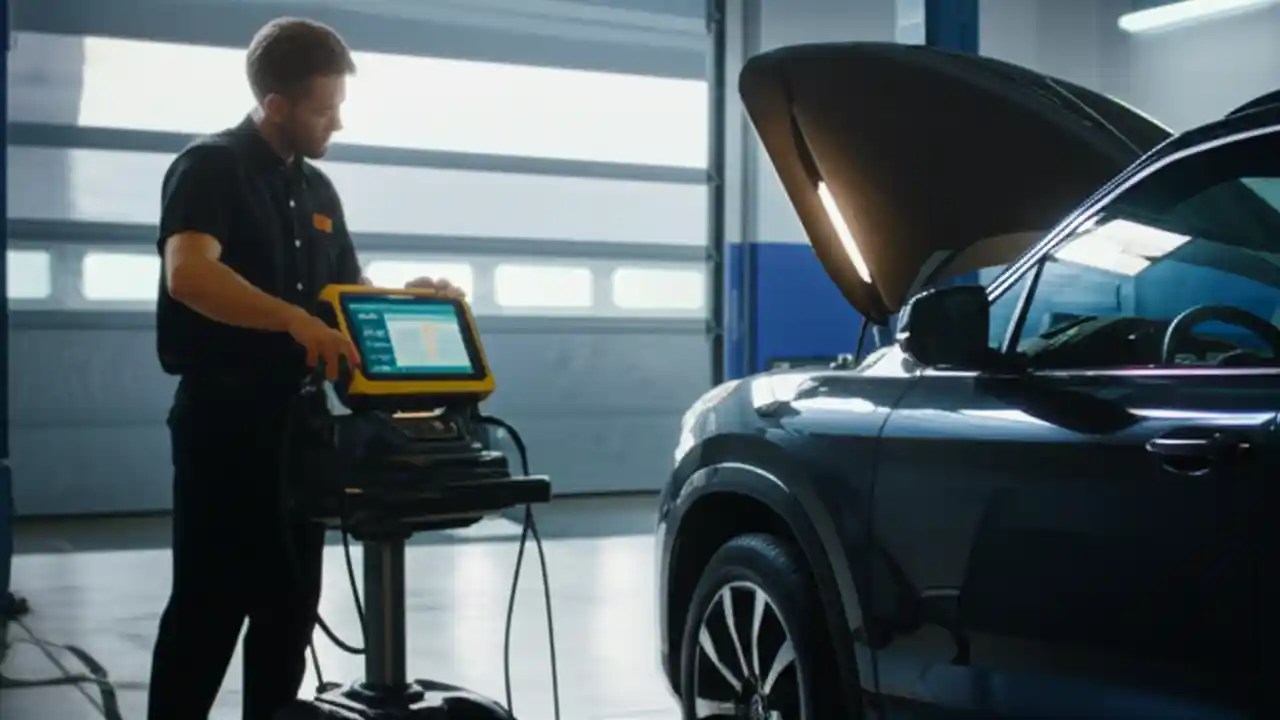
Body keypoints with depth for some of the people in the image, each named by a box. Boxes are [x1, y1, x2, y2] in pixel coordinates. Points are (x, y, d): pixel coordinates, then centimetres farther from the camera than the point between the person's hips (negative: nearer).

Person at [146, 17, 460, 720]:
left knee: (290, 604, 11)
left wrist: (407, 298, 1)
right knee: (207, 605, -4)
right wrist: (295, 320, -37)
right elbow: (188, 273, -26)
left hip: (297, 417, 7)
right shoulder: (210, 166, -9)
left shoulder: (318, 191, 14)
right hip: (223, 418, -7)